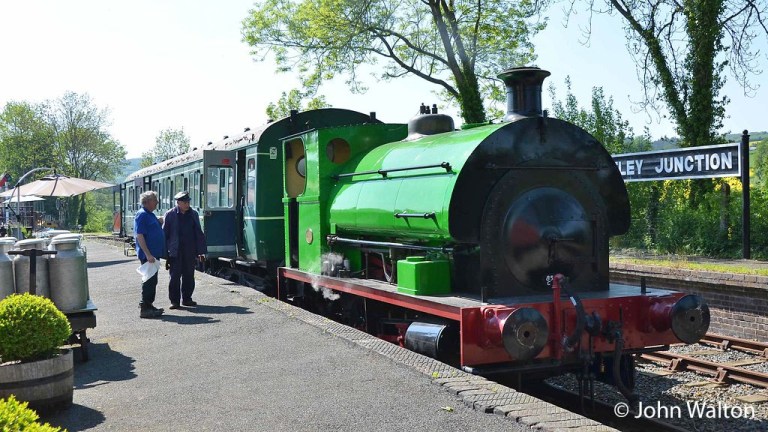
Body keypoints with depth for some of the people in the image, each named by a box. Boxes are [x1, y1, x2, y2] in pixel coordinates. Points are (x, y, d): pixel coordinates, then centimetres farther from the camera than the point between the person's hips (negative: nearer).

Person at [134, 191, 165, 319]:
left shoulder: (150, 215, 16)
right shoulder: (142, 215, -14)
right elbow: (139, 236, -21)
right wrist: (148, 254, -24)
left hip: (154, 254, 10)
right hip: (148, 255, -10)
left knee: (152, 281, 15)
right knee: (149, 281, -7)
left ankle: (148, 305, 23)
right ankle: (145, 309, -3)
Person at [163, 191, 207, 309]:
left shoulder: (193, 214, 8)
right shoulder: (170, 214, -1)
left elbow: (199, 233, 9)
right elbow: (165, 233, 0)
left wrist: (201, 251, 5)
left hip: (190, 251, 3)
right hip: (175, 251, -3)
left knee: (189, 276, 9)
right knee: (175, 276, -1)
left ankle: (187, 298, 21)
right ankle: (174, 301, 7)